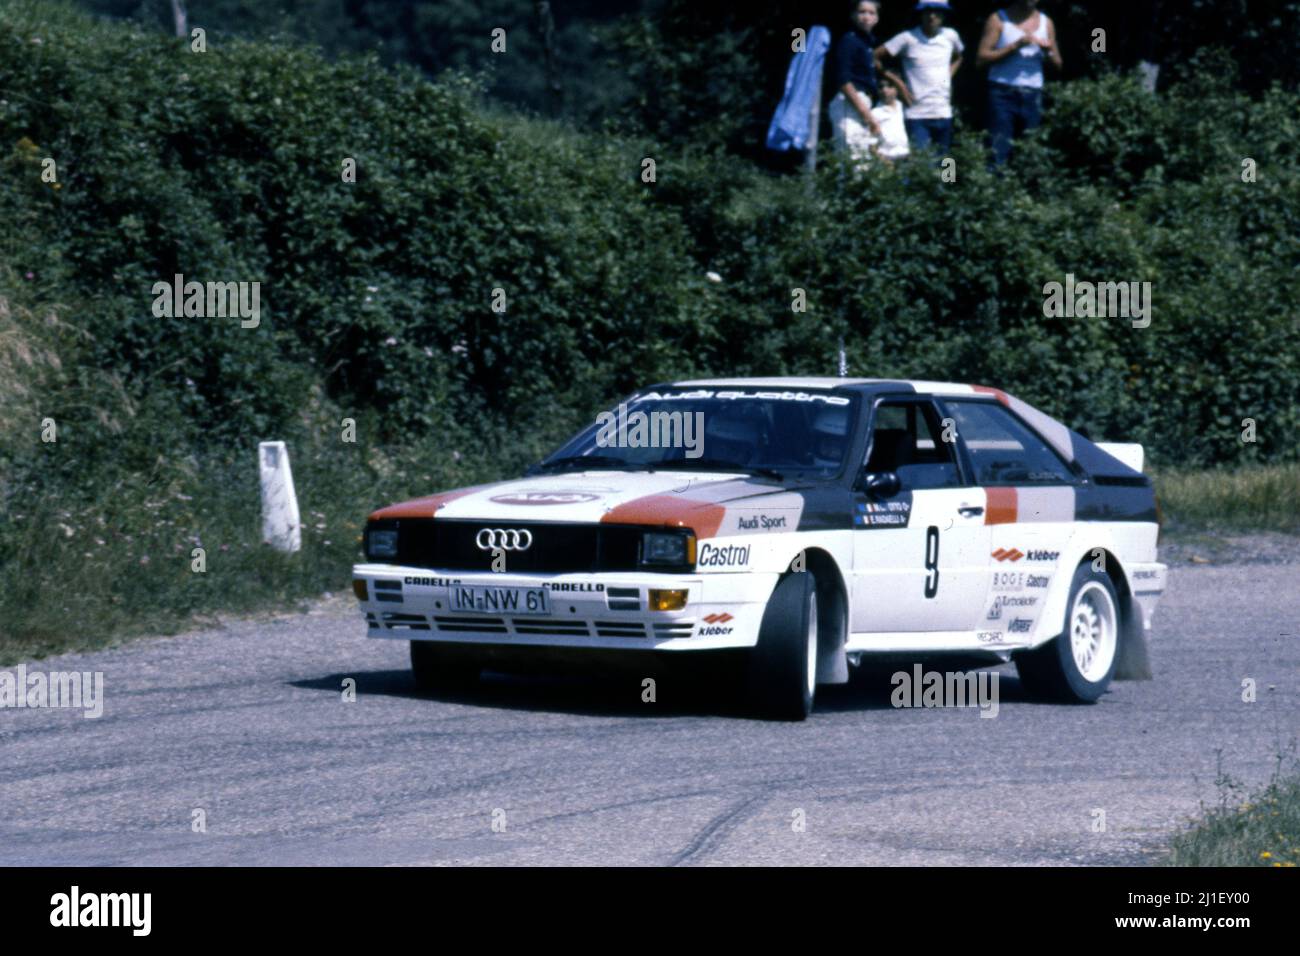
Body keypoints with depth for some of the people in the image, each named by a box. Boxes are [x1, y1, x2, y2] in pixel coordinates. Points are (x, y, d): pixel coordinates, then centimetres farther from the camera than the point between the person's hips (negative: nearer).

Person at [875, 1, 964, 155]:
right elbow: (875, 58, -3)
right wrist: (898, 82, -4)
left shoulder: (950, 36, 5)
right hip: (917, 115, -5)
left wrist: (949, 77, 11)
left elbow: (958, 58, 28)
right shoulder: (908, 38, -7)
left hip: (944, 114, 5)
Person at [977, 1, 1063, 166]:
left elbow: (1057, 64, 15)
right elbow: (982, 58, -7)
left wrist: (1049, 50, -7)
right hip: (1003, 93, -4)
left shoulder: (1046, 22, 12)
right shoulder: (999, 20, 2)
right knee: (999, 152, -11)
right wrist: (1015, 46, -16)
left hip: (1032, 95, 4)